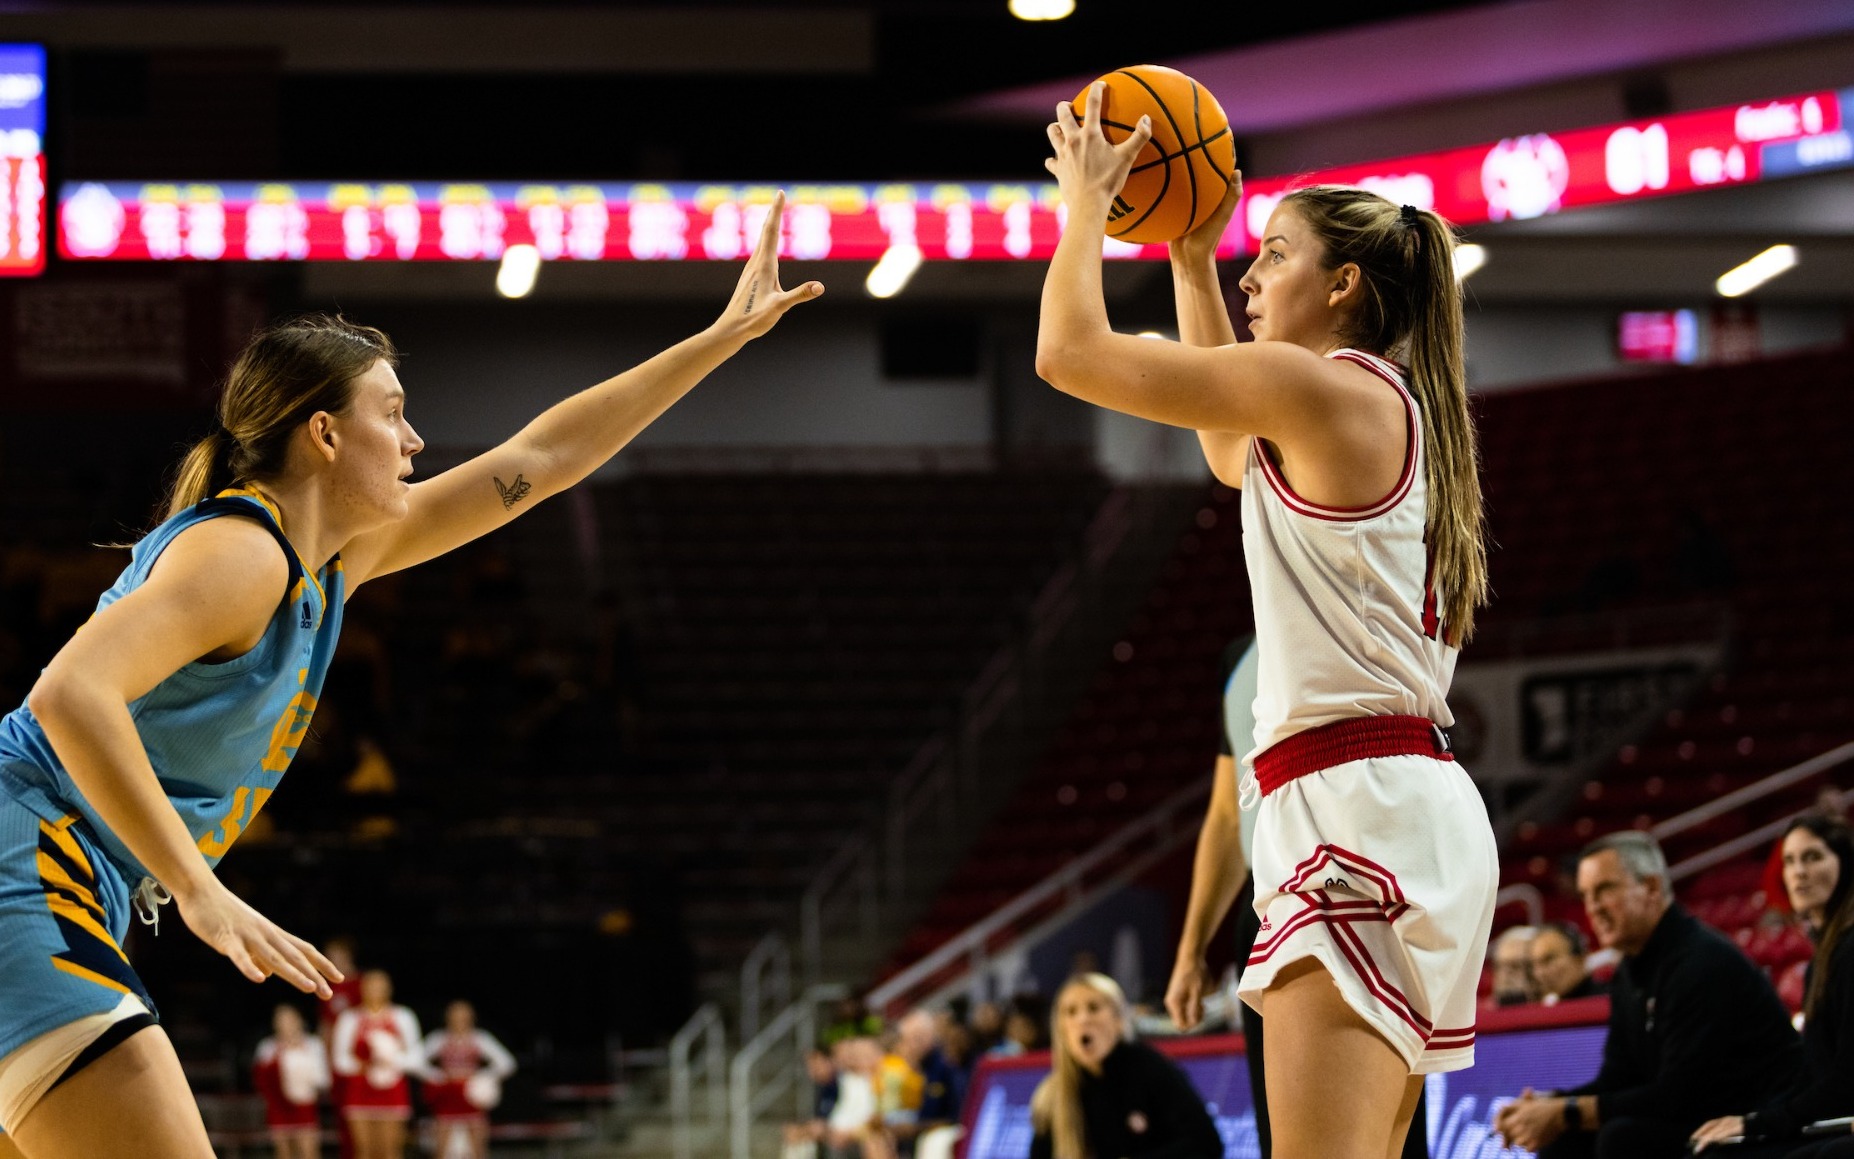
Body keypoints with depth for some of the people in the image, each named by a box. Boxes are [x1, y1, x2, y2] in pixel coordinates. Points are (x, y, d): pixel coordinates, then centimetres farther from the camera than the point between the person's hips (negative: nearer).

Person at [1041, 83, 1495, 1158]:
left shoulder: (1326, 385, -8)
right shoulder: (1390, 410, 20)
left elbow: (1070, 351, -7)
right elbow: (1230, 446, 40)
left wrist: (1086, 200, 9)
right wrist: (1192, 261, 35)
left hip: (1360, 813, -10)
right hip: (1416, 800, 10)